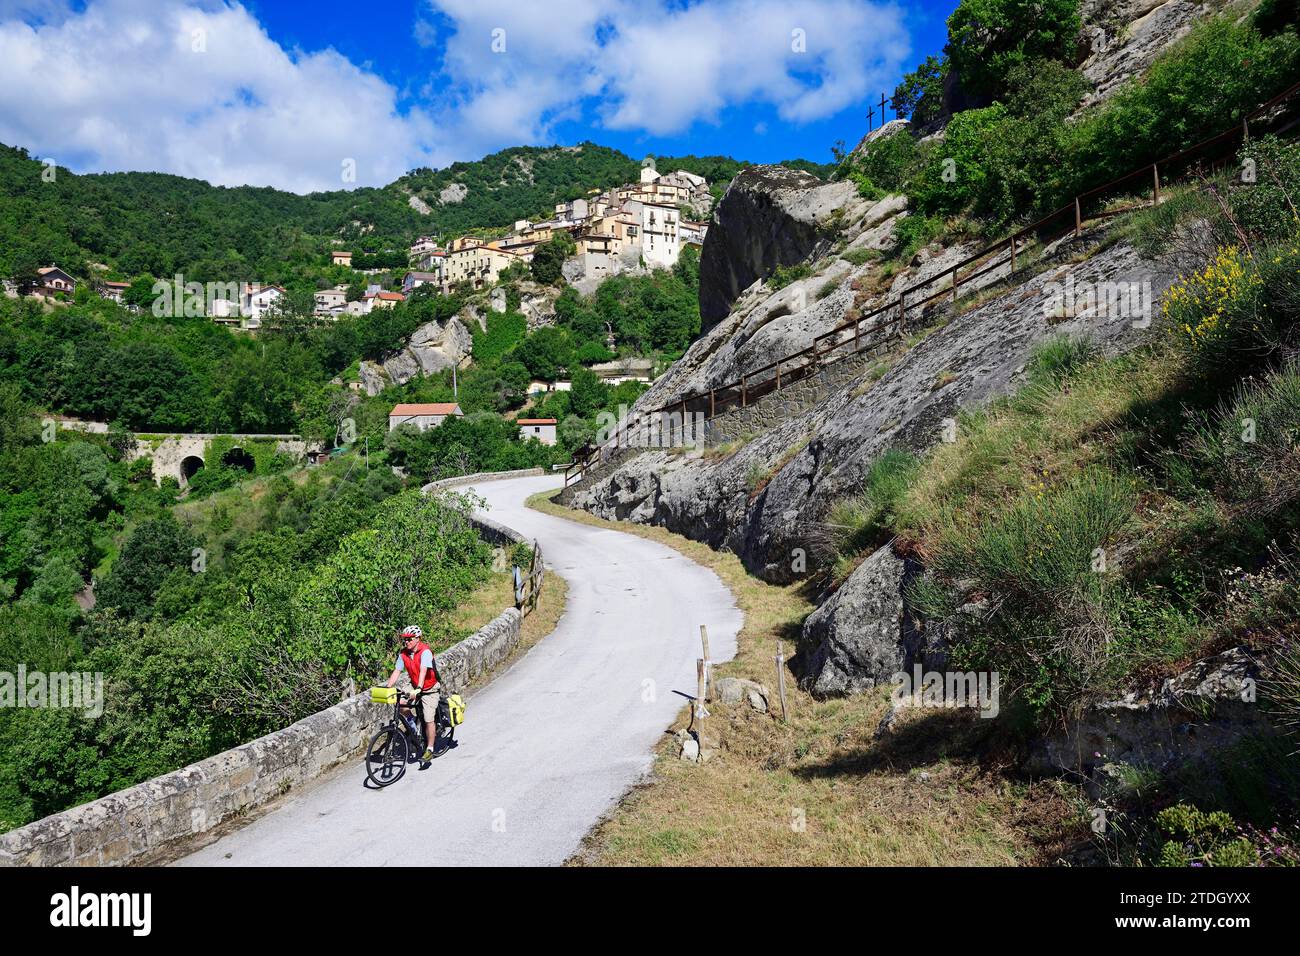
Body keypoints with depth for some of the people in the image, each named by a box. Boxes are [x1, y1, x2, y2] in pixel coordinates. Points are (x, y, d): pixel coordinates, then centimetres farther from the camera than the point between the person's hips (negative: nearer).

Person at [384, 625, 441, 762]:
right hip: (414, 685, 6)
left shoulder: (425, 652, -25)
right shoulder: (403, 653, -7)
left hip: (429, 689, -5)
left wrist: (418, 689, -48)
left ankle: (429, 749, 2)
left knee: (429, 719, -10)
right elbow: (397, 671, -8)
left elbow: (423, 671, -36)